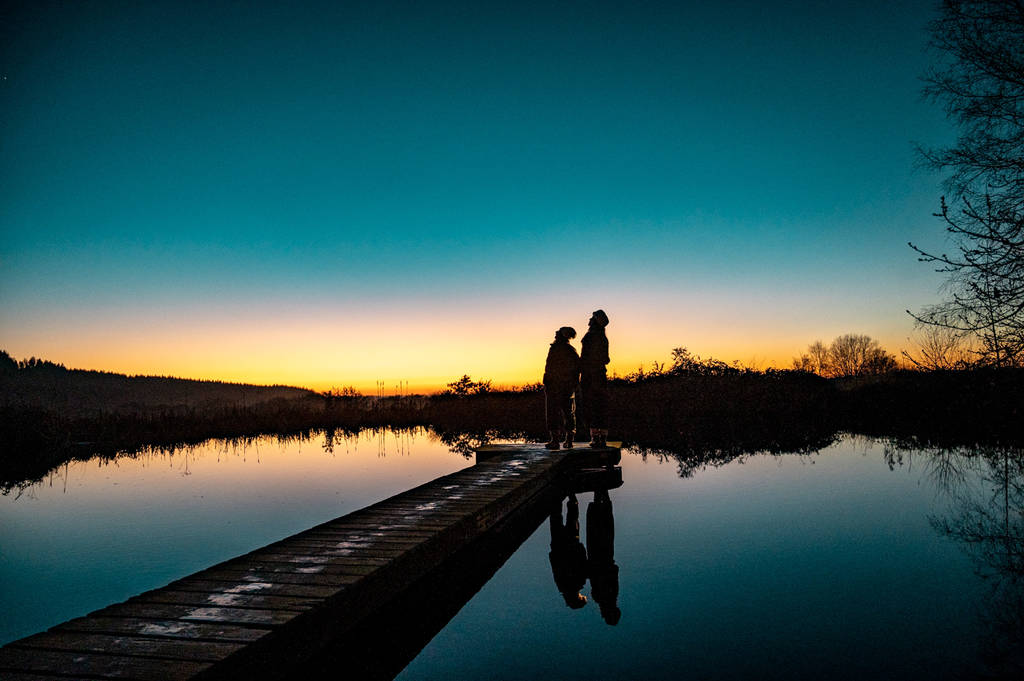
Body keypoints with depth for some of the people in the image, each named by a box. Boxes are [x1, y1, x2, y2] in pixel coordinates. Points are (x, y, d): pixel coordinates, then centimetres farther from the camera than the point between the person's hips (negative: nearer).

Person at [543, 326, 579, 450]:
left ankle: (555, 440, -2)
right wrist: (575, 384, 16)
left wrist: (547, 383, -10)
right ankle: (569, 440, 12)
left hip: (554, 384, -6)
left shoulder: (555, 348, -9)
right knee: (568, 412, 11)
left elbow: (550, 367, -14)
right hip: (569, 385, 6)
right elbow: (577, 368, 10)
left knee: (553, 412, 0)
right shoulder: (572, 350, 9)